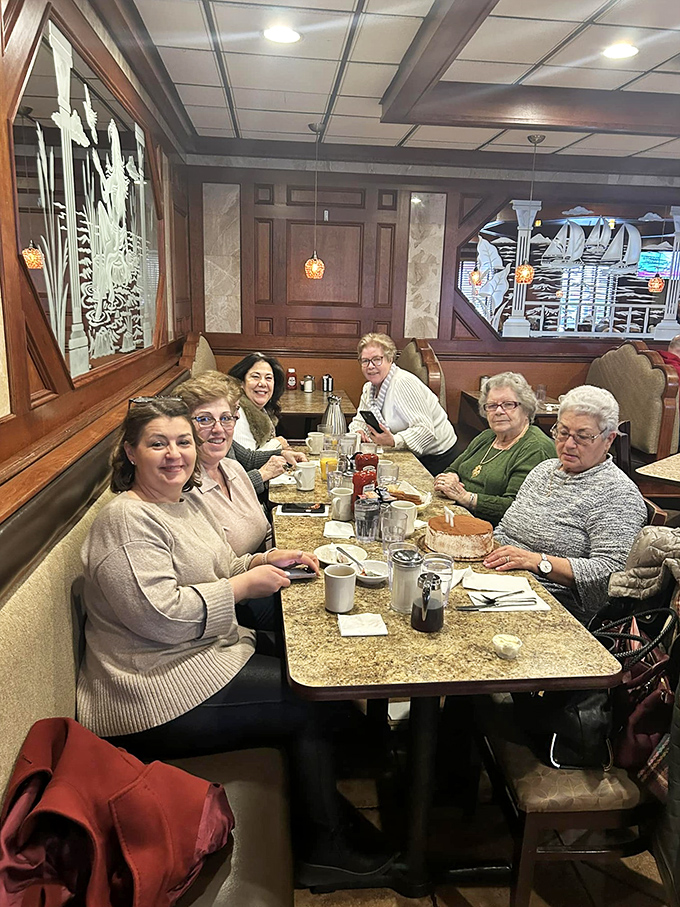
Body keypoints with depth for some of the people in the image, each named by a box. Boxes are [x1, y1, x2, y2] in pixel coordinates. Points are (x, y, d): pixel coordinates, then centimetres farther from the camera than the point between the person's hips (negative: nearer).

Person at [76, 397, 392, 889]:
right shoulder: (127, 521, -20)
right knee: (310, 707, -10)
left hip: (209, 648, 9)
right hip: (160, 695, -9)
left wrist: (263, 561, 0)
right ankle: (325, 849, 12)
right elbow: (162, 615, -27)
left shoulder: (188, 500, 9)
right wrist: (246, 583, -19)